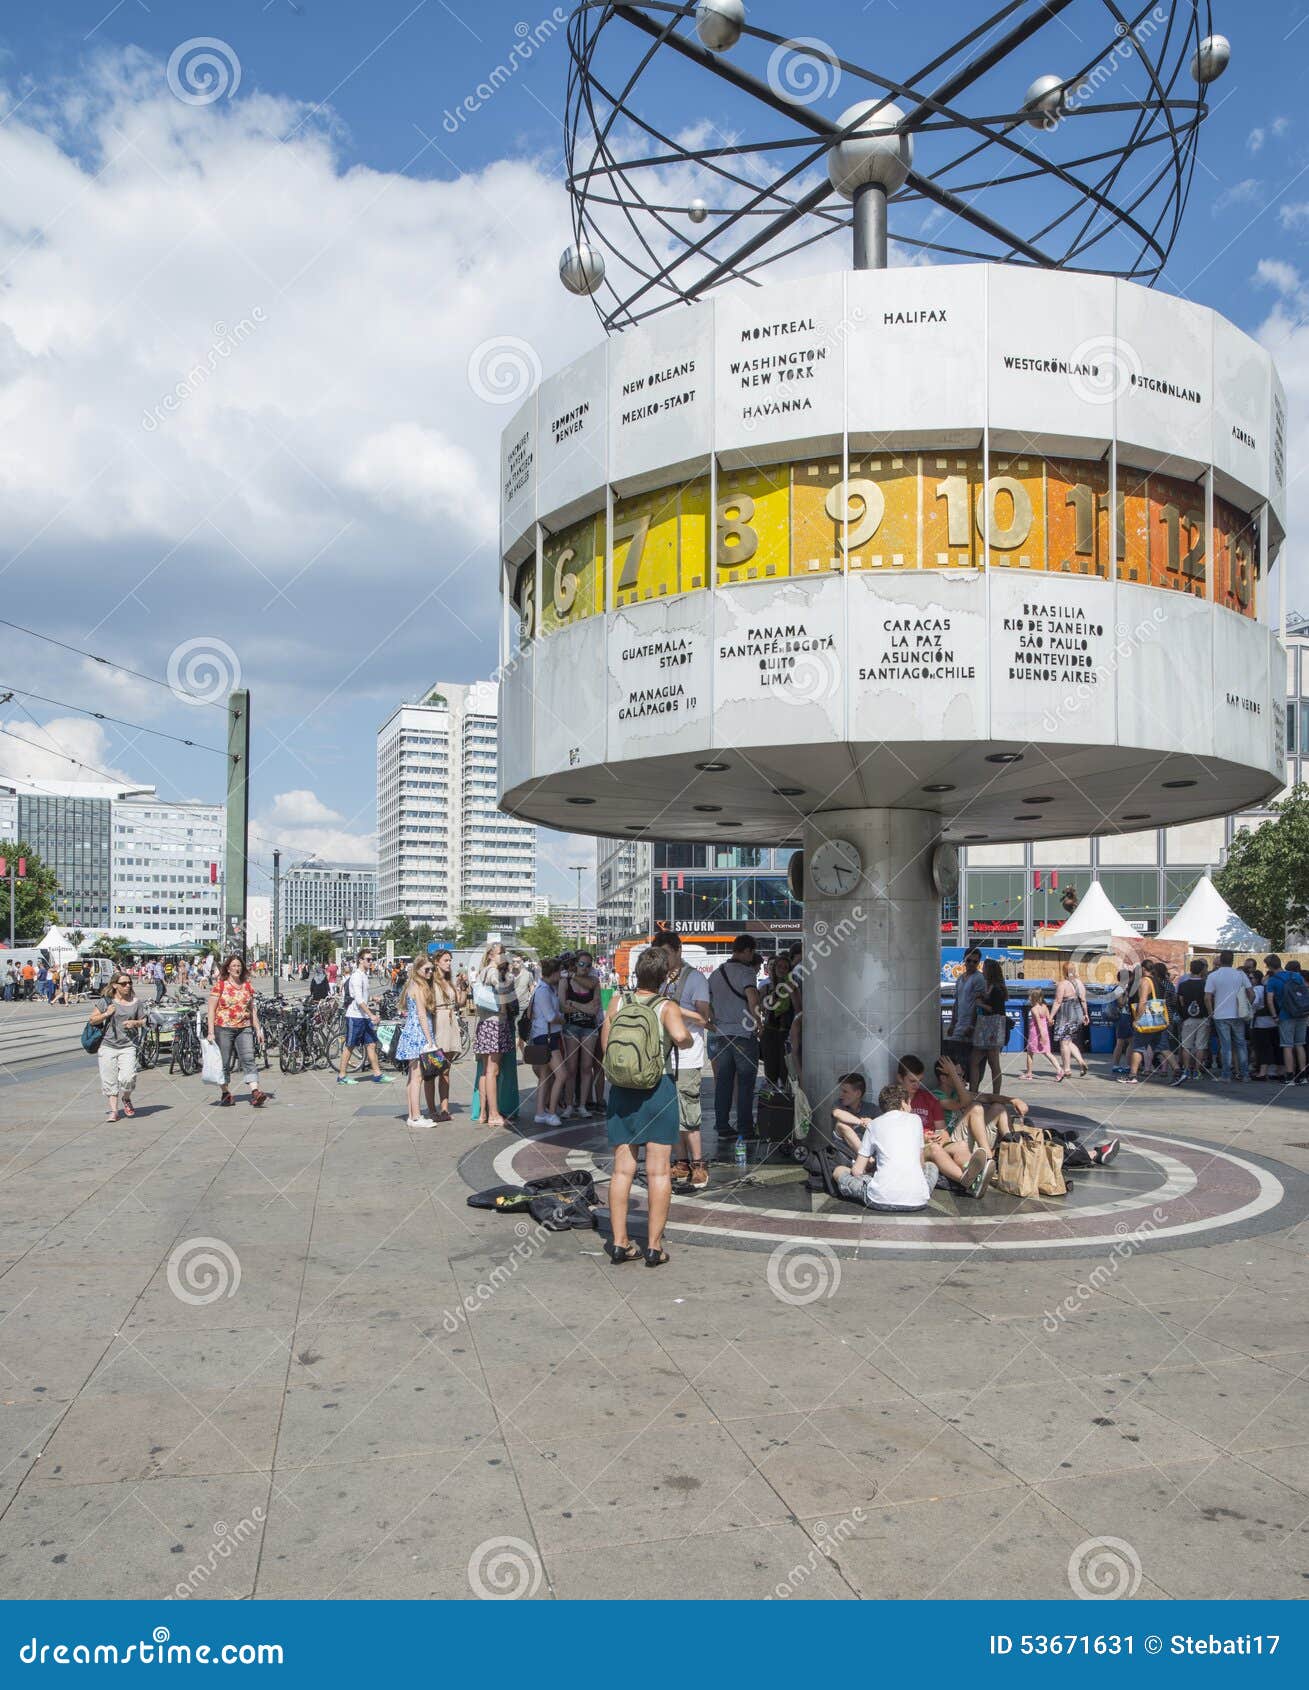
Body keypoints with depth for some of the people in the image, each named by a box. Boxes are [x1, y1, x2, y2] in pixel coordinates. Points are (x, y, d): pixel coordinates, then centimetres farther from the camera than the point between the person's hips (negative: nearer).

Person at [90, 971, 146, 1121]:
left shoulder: (136, 1002, 5)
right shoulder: (107, 1001, 2)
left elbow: (144, 1021, 13)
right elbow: (92, 1020, 7)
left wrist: (135, 1023, -8)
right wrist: (106, 1014, -9)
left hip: (127, 1046, -1)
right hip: (107, 1045, 1)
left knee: (127, 1077, -16)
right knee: (109, 1081, 2)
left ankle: (126, 1099, 14)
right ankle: (113, 1110, 14)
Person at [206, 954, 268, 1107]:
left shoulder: (248, 985, 11)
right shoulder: (219, 985, 0)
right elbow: (211, 1009, -3)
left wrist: (258, 1029, 13)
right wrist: (211, 1032, -9)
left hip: (244, 1028, 3)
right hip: (223, 1028, -3)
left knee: (249, 1059, -10)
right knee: (225, 1062, 4)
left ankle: (255, 1093, -19)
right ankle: (225, 1093, 19)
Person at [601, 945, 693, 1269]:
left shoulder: (617, 1002, 2)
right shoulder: (667, 1007, -8)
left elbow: (605, 1045, 6)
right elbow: (680, 1036, -27)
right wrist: (688, 1039, -5)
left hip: (621, 1090, 3)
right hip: (658, 1089, -3)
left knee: (622, 1169, 8)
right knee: (659, 1171, 3)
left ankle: (619, 1242, 10)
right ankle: (654, 1245, 4)